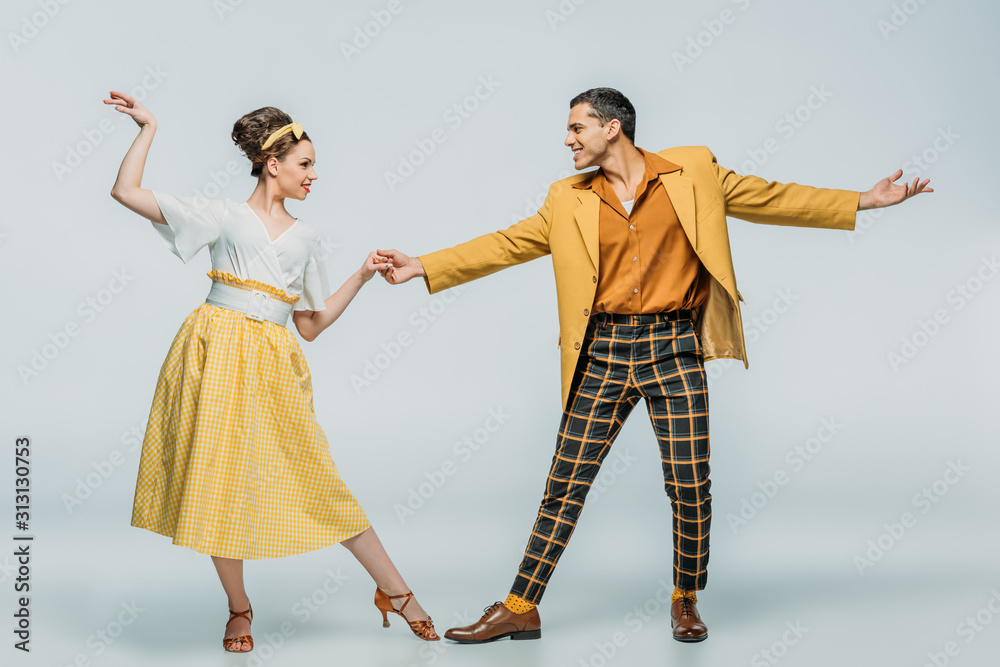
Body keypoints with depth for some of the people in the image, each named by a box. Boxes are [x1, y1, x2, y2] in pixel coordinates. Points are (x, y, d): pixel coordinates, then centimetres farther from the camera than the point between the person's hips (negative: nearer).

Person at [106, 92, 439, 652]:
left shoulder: (306, 240, 16)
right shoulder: (225, 215, 6)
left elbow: (312, 325, 15)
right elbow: (126, 191, 1)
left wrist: (361, 277, 9)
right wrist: (149, 127, 5)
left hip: (273, 366, 2)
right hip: (216, 353, -2)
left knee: (315, 480, 2)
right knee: (218, 478, -1)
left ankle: (395, 591, 11)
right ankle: (239, 610, 18)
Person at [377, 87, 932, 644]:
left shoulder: (692, 171, 5)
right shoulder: (569, 200, 9)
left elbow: (767, 199, 10)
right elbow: (508, 244, 10)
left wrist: (861, 201, 9)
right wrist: (425, 267, 4)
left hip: (674, 348, -1)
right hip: (604, 352, 1)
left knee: (691, 488, 2)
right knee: (566, 484, 2)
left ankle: (687, 601, 25)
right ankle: (520, 608, 11)